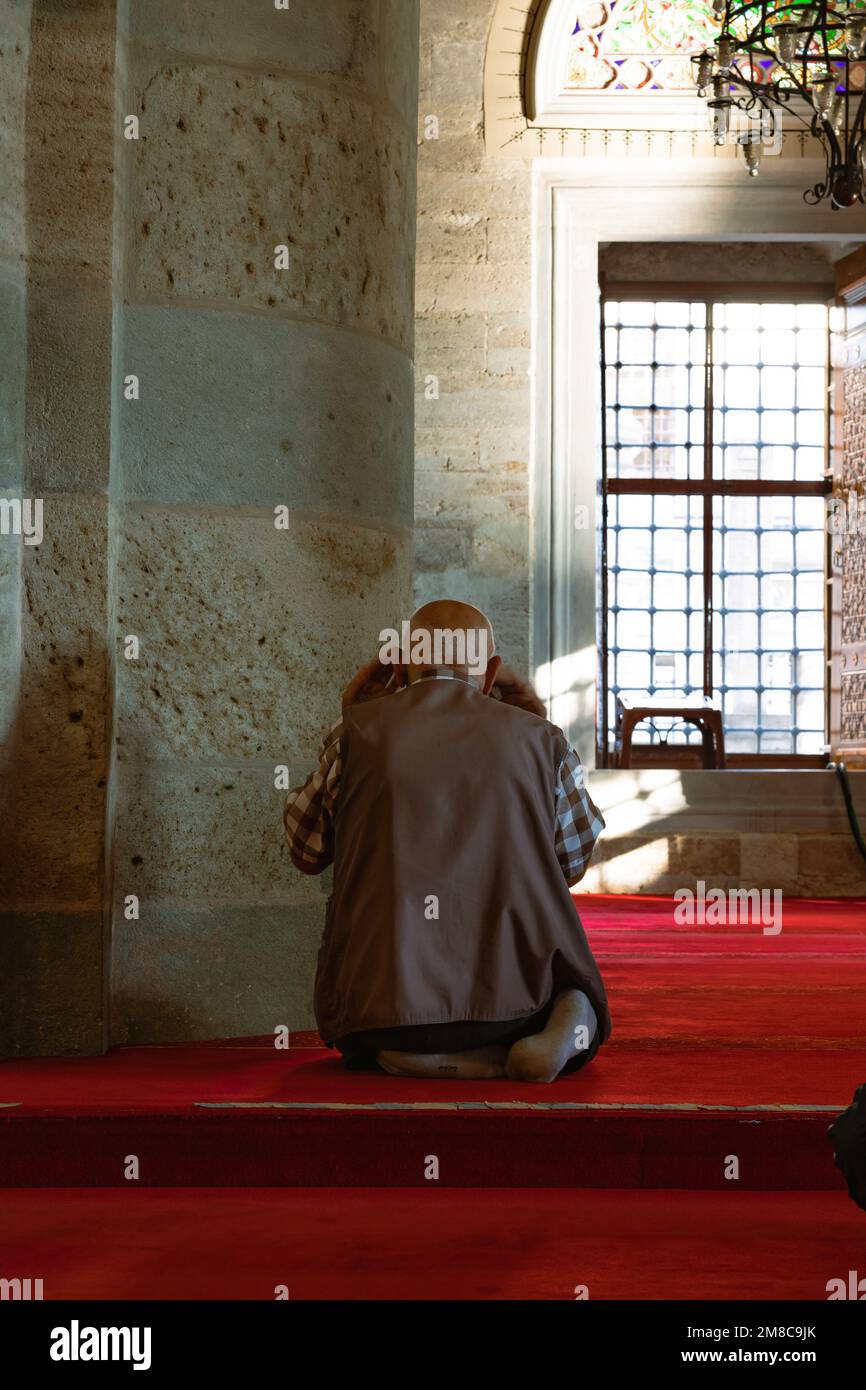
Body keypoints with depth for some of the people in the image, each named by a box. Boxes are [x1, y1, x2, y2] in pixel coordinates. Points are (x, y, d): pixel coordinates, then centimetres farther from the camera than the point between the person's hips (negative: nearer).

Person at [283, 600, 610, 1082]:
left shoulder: (359, 731, 3)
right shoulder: (539, 738, 5)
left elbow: (307, 852, 17)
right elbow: (573, 862, 20)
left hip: (387, 1001, 0)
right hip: (518, 991, 0)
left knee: (357, 1046, 35)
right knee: (582, 1012, 34)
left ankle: (407, 1050, -2)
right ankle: (564, 1024, -5)